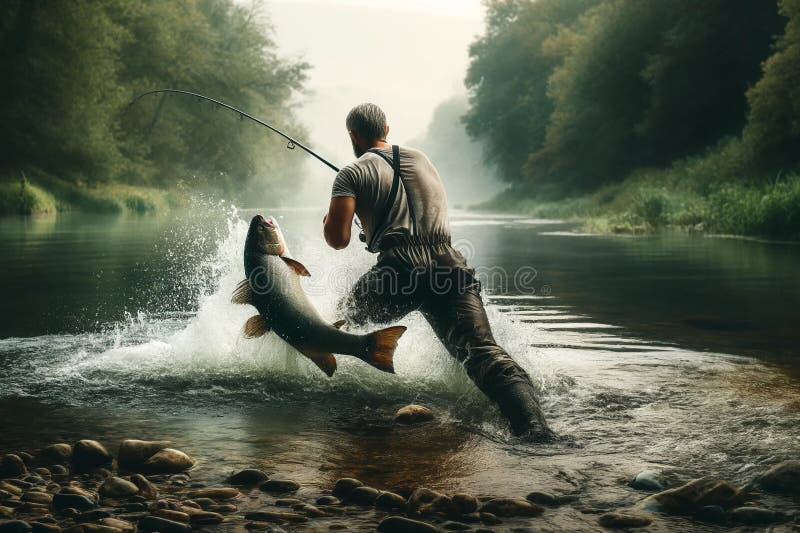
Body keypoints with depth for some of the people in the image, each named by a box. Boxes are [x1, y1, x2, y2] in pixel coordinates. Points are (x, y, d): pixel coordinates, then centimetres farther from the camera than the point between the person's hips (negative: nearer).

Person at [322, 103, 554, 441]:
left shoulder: (353, 173, 12)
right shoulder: (420, 158, 28)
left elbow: (338, 239, 0)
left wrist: (328, 220, 24)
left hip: (399, 268, -3)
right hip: (449, 264, 3)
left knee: (349, 317, 27)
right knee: (484, 351, -12)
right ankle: (531, 423, -34)